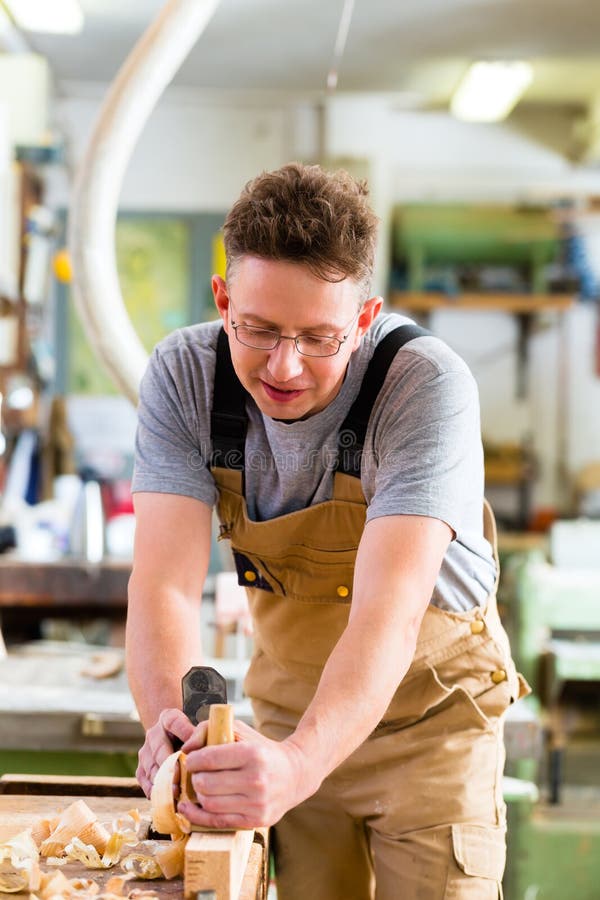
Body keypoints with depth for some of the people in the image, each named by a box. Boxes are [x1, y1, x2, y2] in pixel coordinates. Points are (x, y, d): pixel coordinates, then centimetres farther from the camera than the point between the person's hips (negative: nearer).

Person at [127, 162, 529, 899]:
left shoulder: (428, 386, -28)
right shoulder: (184, 375, -17)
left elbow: (386, 617, -38)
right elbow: (165, 582, -24)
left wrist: (299, 764, -55)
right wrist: (170, 720, -45)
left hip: (429, 706, -3)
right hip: (289, 707, 3)